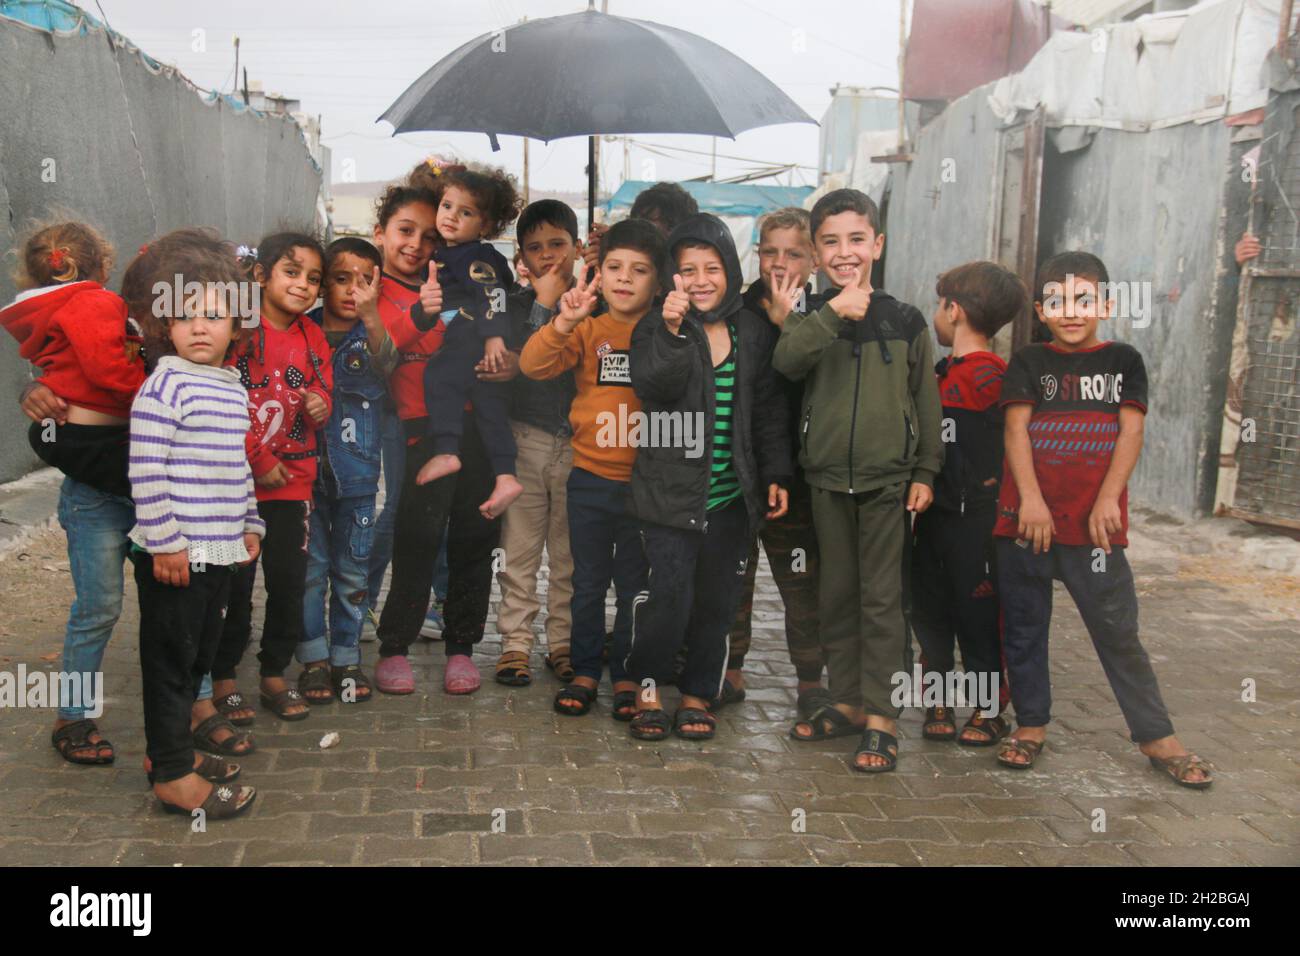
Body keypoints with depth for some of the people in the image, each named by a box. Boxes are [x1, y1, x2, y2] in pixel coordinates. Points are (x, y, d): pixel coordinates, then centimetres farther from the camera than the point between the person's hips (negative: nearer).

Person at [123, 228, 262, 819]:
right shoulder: (163, 387, -13)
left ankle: (166, 747, 34)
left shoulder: (234, 390, 12)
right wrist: (165, 543, -18)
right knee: (170, 659, 2)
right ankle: (173, 775, 13)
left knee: (200, 655, 18)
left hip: (220, 550, 8)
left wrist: (250, 524, 17)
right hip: (174, 553, -8)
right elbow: (146, 473, -17)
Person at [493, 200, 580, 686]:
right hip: (525, 440, 0)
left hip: (578, 441, 1)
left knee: (571, 552, 7)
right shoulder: (514, 307, 5)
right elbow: (519, 364, -12)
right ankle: (516, 642, 11)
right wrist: (544, 305, -10)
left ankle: (563, 641, 18)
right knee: (519, 549, 2)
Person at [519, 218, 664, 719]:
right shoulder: (588, 331, 1)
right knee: (588, 582, 12)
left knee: (634, 584, 11)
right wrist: (564, 322, -25)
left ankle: (626, 674, 25)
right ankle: (585, 672, 26)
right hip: (590, 478, 1)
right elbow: (532, 365, -12)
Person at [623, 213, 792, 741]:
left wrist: (777, 474, 6)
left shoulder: (754, 332, 9)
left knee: (717, 599, 6)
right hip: (671, 489, -3)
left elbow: (769, 410, 12)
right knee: (668, 593, -9)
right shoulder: (657, 327, -1)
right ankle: (647, 686, 14)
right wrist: (672, 333, -28)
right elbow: (651, 391, -17)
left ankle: (698, 693, 23)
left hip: (731, 494, 3)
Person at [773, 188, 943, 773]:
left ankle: (881, 717, 7)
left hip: (888, 481, -2)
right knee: (836, 596, 11)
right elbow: (786, 361, -21)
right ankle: (847, 702, 25)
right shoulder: (810, 320, 2)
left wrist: (925, 472, 4)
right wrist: (834, 314, -31)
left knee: (882, 599, 1)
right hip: (828, 481, 2)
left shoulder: (904, 321, 1)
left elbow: (926, 401, 6)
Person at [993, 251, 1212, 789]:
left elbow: (1131, 431, -1)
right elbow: (1016, 428, -3)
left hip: (1094, 522, -1)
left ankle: (1156, 736, 13)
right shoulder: (1029, 363, 6)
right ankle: (1031, 724, 22)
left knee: (1118, 631, 2)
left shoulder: (1123, 361, 7)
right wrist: (1030, 498, -15)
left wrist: (1108, 500, -12)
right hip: (1026, 518, 1)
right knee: (1024, 627, 9)